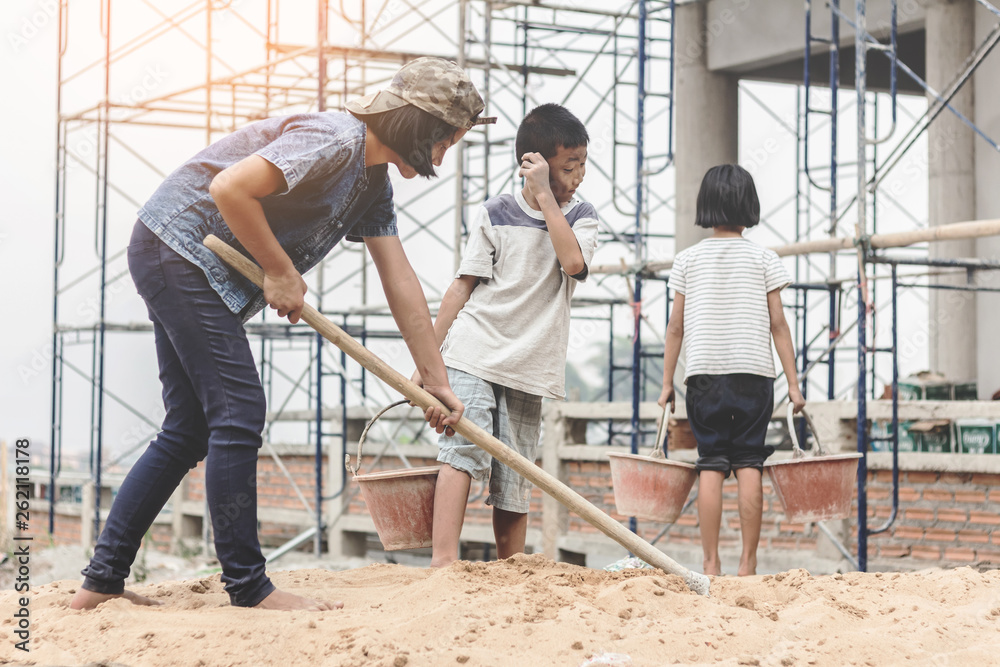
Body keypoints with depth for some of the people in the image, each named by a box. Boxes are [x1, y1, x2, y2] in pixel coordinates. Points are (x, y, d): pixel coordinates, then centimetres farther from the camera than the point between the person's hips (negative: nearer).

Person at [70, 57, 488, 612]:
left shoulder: (373, 184, 10)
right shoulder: (334, 140, -20)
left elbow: (400, 280, 10)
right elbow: (229, 188, -29)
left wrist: (435, 379, 8)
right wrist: (282, 271, -17)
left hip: (191, 268, 10)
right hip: (177, 248, -10)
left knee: (189, 431, 9)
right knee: (237, 413, -9)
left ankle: (101, 580, 13)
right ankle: (248, 587, -2)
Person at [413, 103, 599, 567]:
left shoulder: (581, 218, 9)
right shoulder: (496, 215, 3)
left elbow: (574, 262, -14)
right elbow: (463, 287, 4)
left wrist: (545, 197, -12)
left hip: (528, 369, 2)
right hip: (473, 357, -2)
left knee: (514, 485, 4)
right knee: (462, 450, -21)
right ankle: (442, 562, -28)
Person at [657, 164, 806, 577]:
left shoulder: (688, 259, 5)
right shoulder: (763, 259, 3)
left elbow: (676, 327, 5)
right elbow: (778, 325, 1)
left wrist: (667, 384, 11)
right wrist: (793, 384, 4)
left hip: (703, 374, 1)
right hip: (753, 373, -1)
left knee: (710, 467, 1)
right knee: (749, 466, 1)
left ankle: (711, 563, -1)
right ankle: (748, 562, 0)